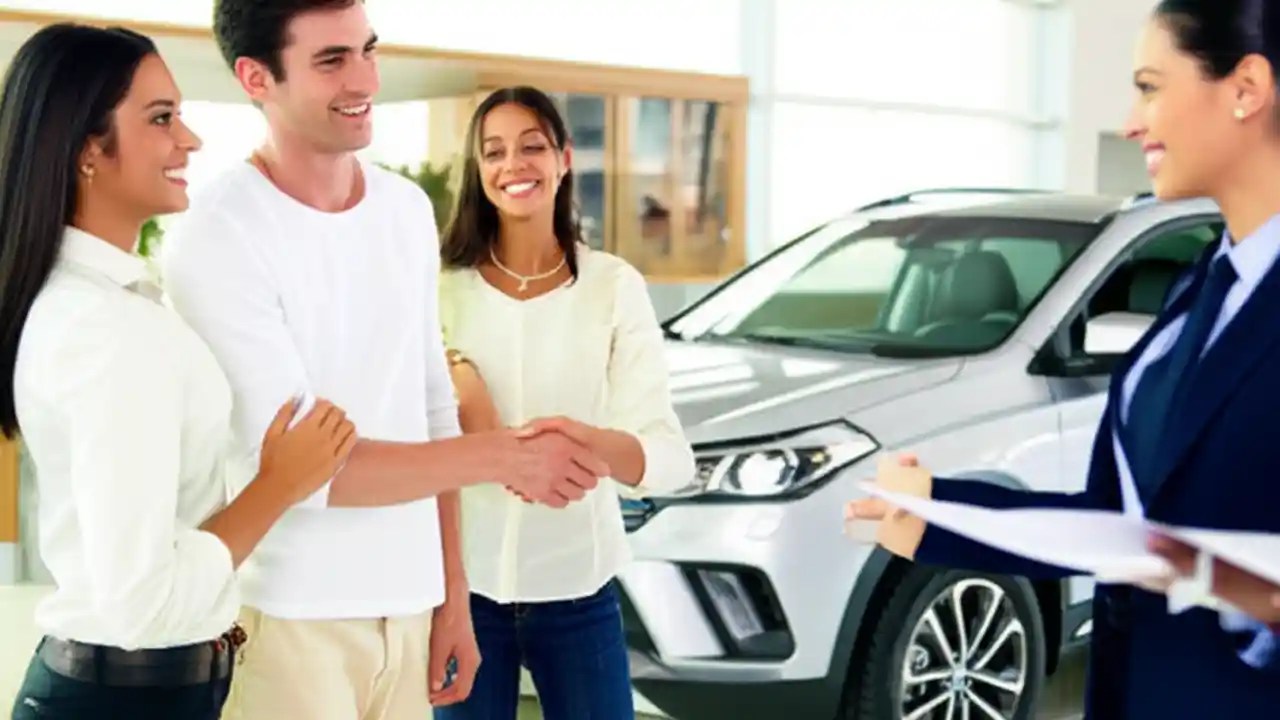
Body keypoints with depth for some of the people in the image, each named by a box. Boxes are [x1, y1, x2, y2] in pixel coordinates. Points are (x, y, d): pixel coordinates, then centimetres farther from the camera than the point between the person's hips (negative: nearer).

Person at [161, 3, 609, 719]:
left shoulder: (409, 208, 7)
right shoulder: (218, 238, -15)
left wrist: (453, 596, 11)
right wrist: (503, 455, -18)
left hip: (407, 608, 6)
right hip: (289, 623, -6)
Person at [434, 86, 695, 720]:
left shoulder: (614, 286, -4)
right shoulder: (443, 286, -3)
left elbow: (672, 457, -13)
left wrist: (589, 441, -33)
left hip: (577, 590, 0)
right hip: (464, 584, 0)